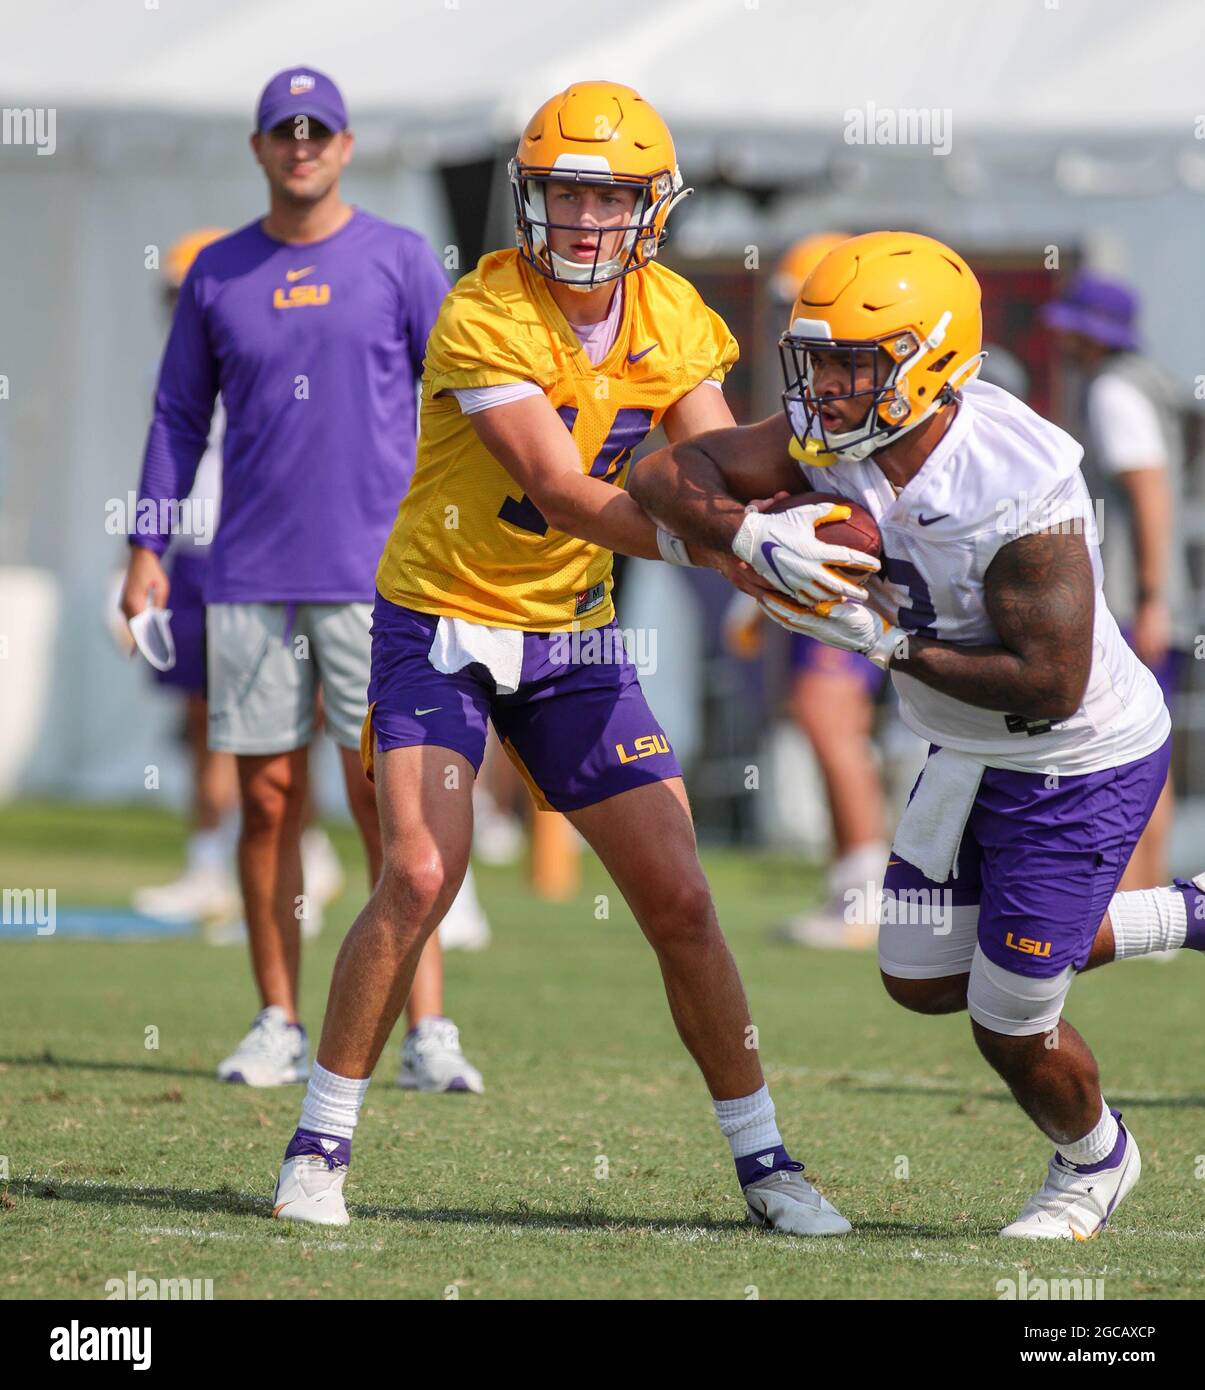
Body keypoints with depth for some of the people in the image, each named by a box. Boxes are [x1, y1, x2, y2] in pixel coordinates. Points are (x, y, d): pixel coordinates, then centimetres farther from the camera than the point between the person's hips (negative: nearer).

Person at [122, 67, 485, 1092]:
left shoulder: (400, 261, 3)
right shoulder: (219, 274, 10)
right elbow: (180, 418, 15)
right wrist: (147, 547, 7)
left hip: (375, 576, -3)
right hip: (250, 580, 3)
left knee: (385, 798, -8)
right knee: (267, 803, 4)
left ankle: (428, 1035, -9)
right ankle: (280, 1028, 12)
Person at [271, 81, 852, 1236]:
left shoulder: (674, 321, -2)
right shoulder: (484, 319, -21)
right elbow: (567, 499, -28)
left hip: (571, 639, 5)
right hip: (441, 626, -5)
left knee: (679, 900, 2)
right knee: (420, 877, -20)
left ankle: (764, 1163, 14)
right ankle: (319, 1147, -6)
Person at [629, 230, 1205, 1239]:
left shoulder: (1022, 490, -34)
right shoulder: (831, 434, -13)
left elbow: (1050, 684, -33)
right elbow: (667, 475, -16)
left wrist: (887, 643, -29)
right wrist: (757, 537, -36)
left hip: (1082, 766, -8)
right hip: (971, 755, 8)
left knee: (1010, 1024, 1)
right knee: (923, 980, 18)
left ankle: (1093, 1165, 36)